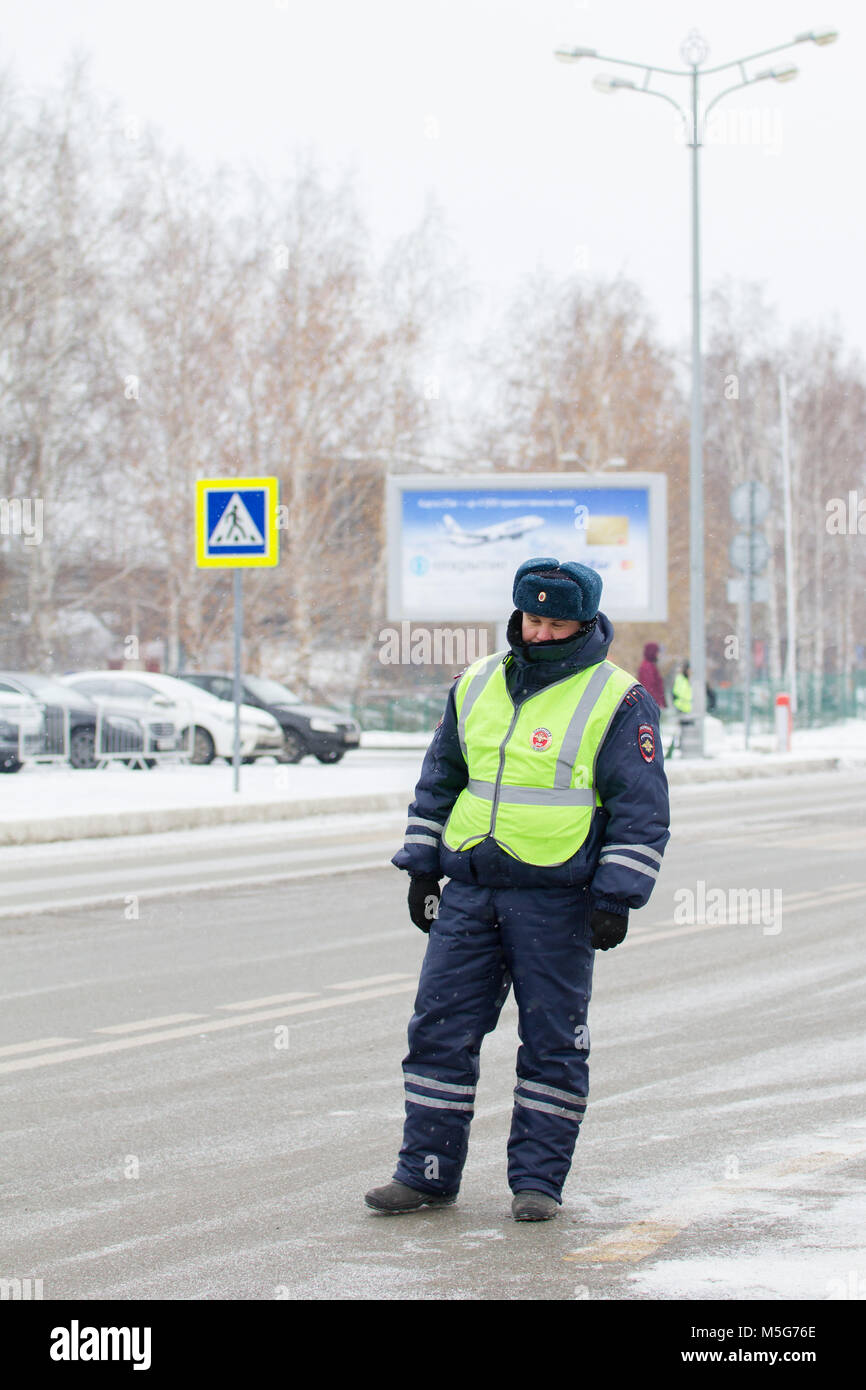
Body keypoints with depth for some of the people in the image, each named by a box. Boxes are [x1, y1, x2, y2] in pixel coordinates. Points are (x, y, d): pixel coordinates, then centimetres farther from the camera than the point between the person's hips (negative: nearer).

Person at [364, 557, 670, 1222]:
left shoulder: (618, 700, -4)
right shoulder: (477, 686, 11)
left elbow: (640, 809, -5)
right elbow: (440, 780, 20)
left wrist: (616, 899, -10)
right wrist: (421, 867, 15)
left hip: (557, 900, -4)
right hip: (469, 891, 4)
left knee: (552, 1042, 2)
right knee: (440, 1028, 2)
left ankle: (538, 1180, 11)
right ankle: (428, 1173, 9)